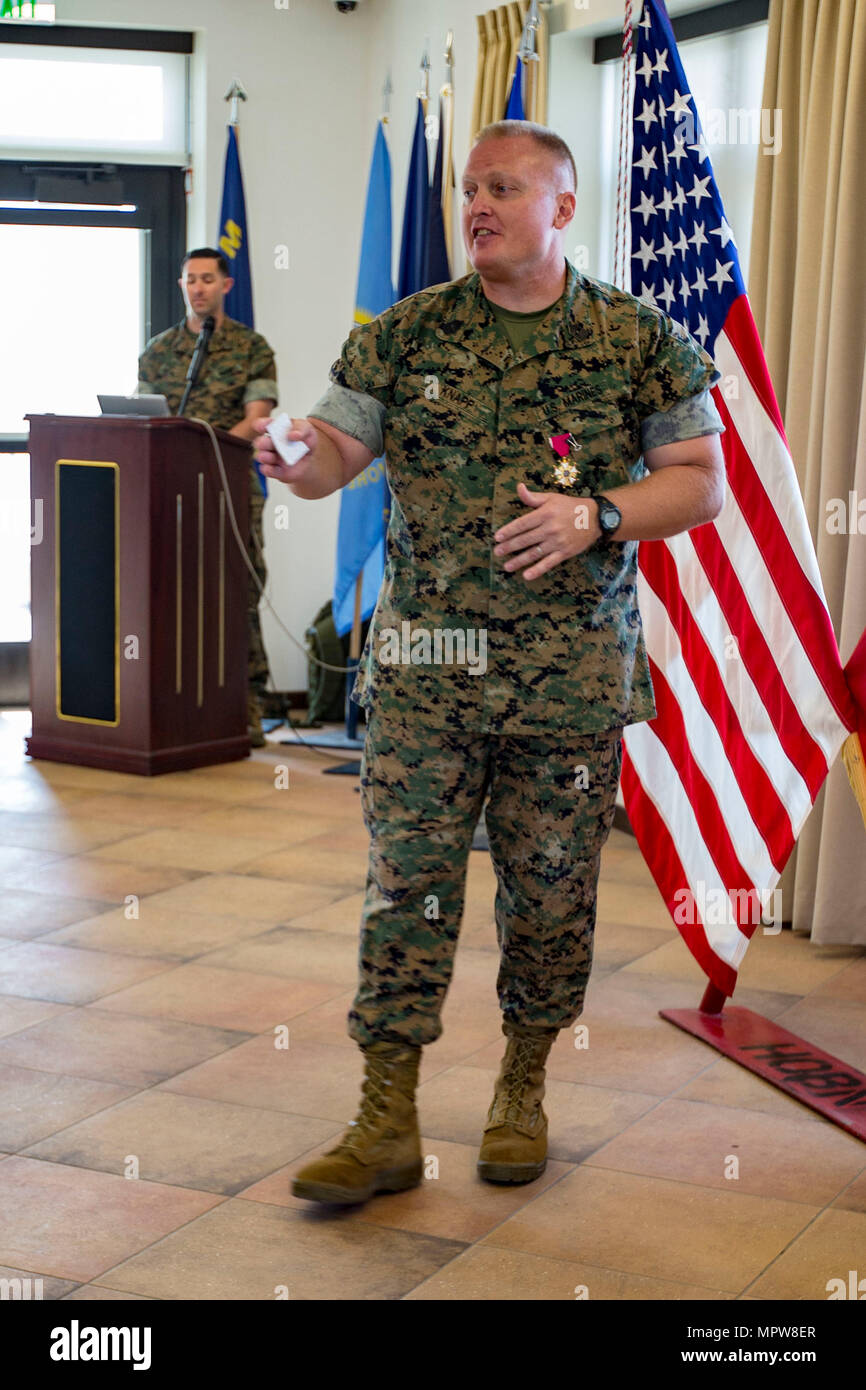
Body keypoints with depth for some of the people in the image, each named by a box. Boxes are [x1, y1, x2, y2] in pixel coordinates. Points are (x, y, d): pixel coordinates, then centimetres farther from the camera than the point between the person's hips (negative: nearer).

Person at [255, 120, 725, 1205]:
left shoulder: (639, 342, 2)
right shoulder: (405, 335, 5)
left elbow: (701, 481, 2)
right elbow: (330, 457, 1)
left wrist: (596, 515, -14)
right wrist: (296, 452, -23)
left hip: (574, 673, 0)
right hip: (424, 666, 1)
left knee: (549, 891, 8)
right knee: (407, 882, -1)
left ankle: (522, 1091, 28)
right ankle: (386, 1124, 6)